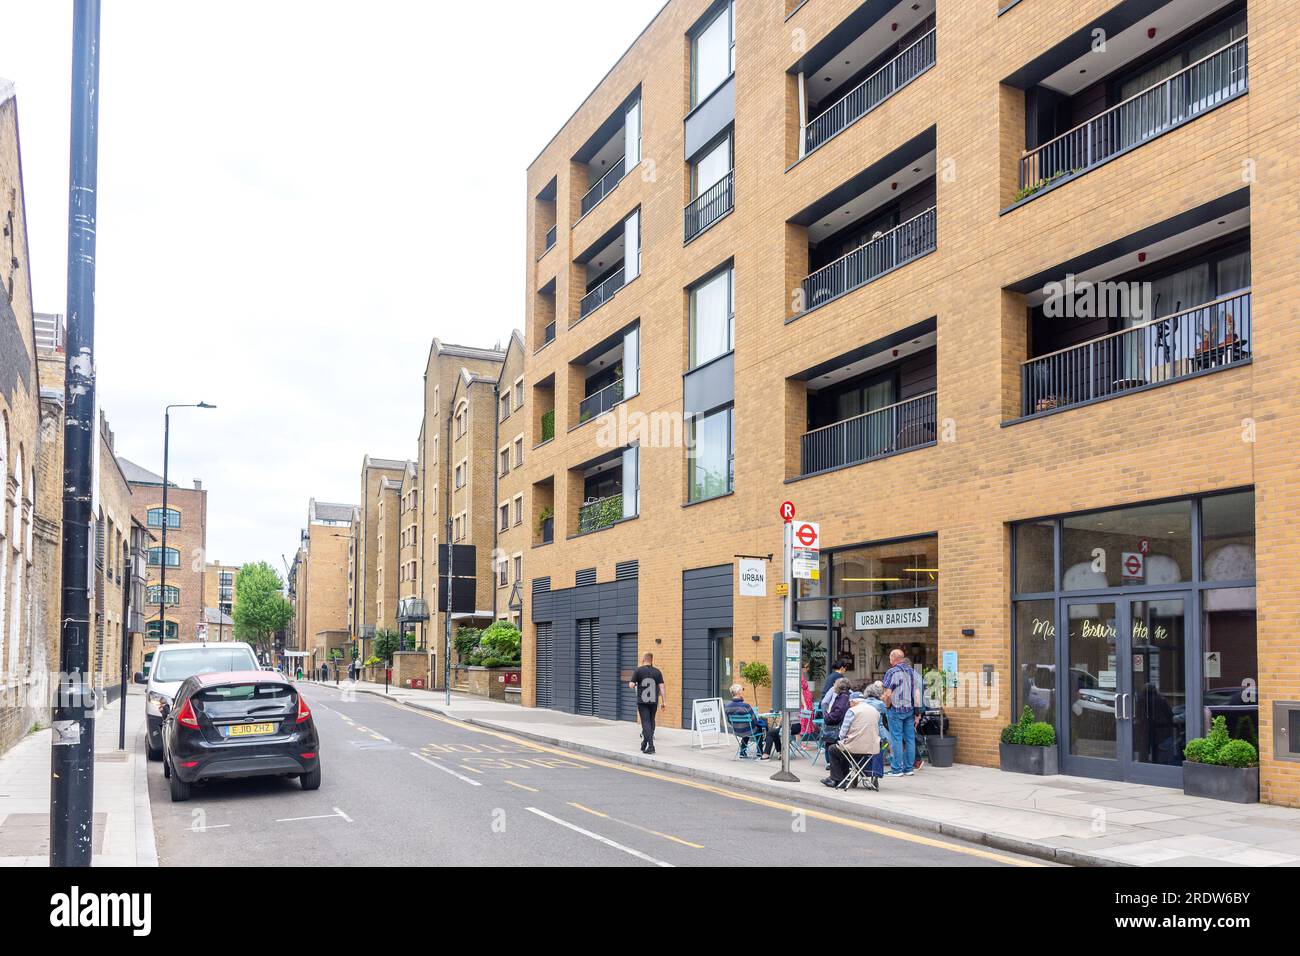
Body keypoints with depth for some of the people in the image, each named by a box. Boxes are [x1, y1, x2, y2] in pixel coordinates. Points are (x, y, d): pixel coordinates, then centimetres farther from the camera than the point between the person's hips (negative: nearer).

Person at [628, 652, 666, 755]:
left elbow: (631, 685, -9)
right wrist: (663, 701, 2)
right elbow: (661, 687, -2)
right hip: (654, 701, 3)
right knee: (651, 722, 16)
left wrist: (630, 684, 15)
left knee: (646, 722, -4)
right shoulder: (657, 672, 2)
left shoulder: (638, 671, -5)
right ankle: (645, 744, 28)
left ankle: (650, 745, -16)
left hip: (642, 701, -3)